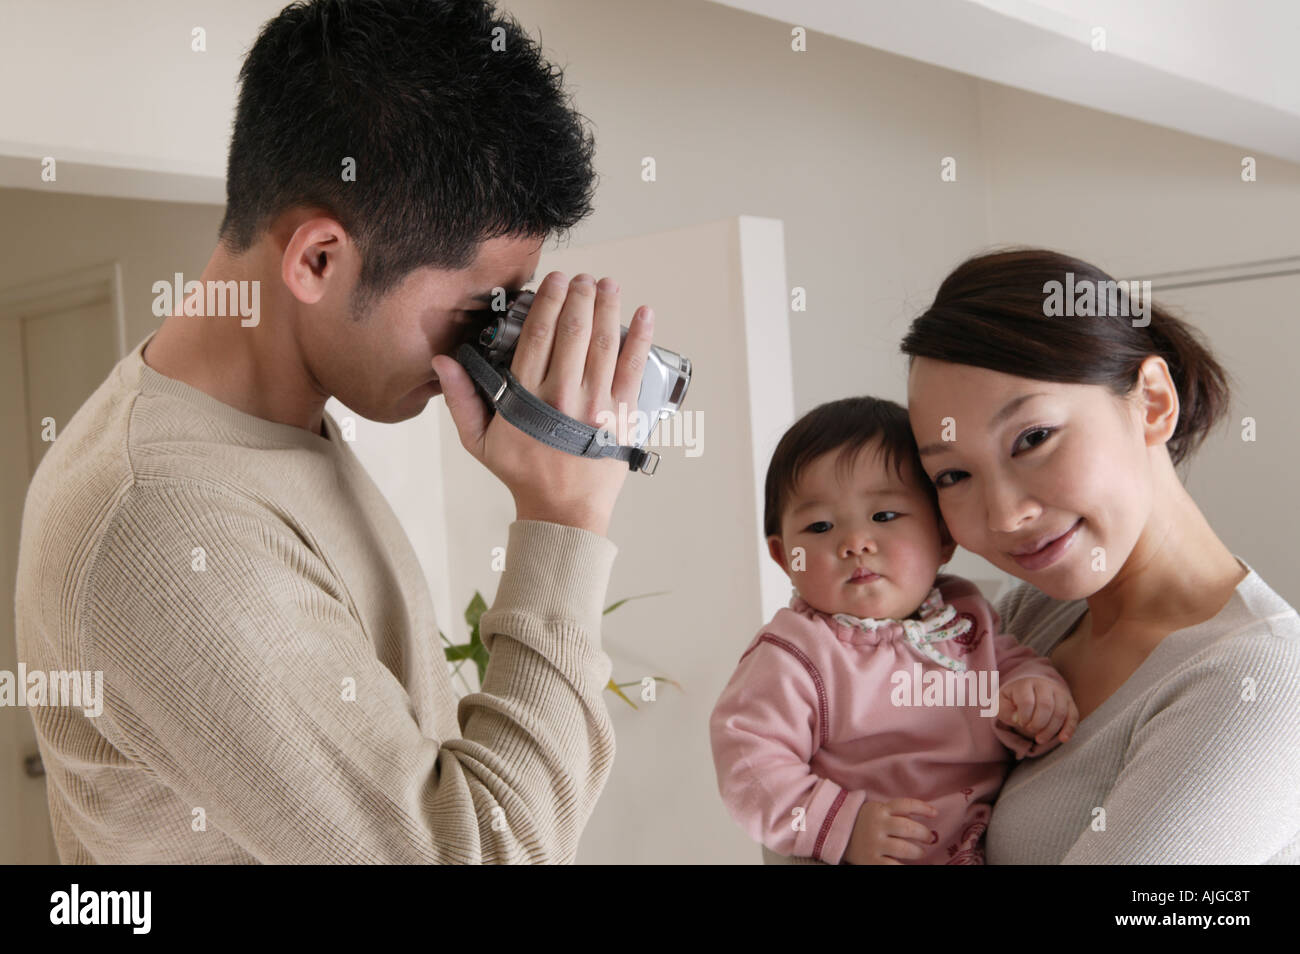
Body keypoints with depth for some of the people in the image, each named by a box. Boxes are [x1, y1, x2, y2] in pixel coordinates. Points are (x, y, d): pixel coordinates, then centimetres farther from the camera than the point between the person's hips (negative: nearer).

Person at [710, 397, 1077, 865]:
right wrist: (841, 825, -24)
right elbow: (748, 762, -17)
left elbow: (1009, 658, 16)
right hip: (844, 861, -5)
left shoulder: (965, 613, 4)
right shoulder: (793, 657, -14)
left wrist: (1034, 685, -6)